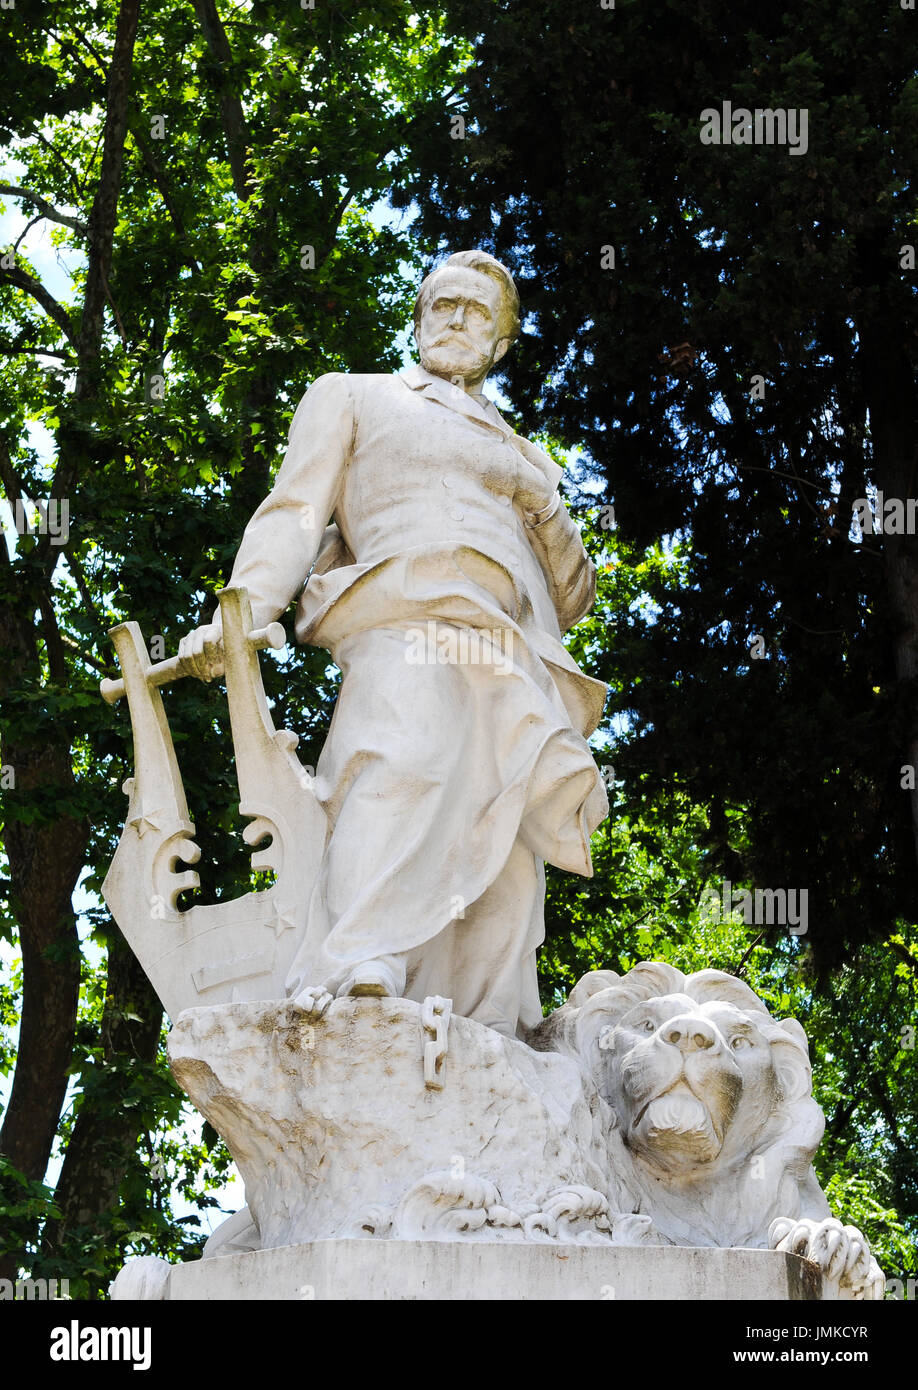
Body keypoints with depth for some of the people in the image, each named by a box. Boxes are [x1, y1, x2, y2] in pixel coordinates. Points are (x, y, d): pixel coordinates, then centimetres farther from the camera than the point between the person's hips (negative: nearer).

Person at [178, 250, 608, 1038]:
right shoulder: (354, 398, 29)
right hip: (409, 620, -6)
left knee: (505, 851, -16)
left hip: (517, 662, 6)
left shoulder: (519, 455, 40)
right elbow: (297, 513, 14)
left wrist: (547, 511, 12)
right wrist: (240, 614, -4)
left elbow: (573, 596, 33)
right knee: (409, 767, -35)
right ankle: (353, 986, -53)